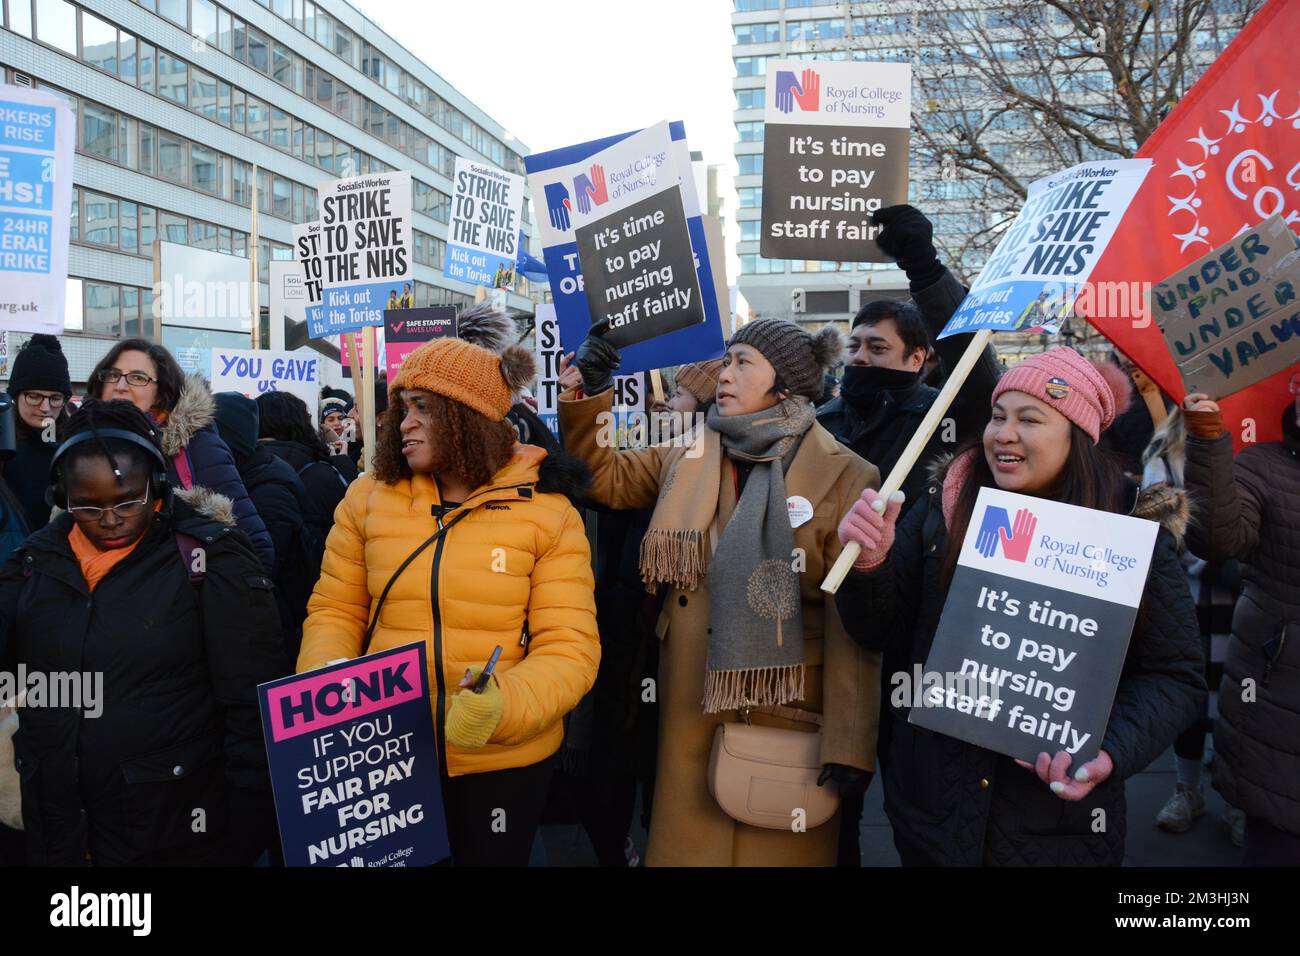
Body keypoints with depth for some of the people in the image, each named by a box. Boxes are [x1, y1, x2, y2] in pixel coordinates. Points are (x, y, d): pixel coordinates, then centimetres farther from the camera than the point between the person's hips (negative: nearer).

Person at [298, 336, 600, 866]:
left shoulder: (547, 511, -9)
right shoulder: (368, 496, -2)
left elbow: (570, 647, -12)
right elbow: (334, 612, 5)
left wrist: (503, 706, -28)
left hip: (505, 759, -1)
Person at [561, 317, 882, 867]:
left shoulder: (846, 478, -10)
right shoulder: (687, 459, 5)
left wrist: (850, 743, -15)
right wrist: (587, 393, -5)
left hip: (787, 721, -4)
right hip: (690, 715, 4)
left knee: (779, 850, 13)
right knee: (687, 845, 16)